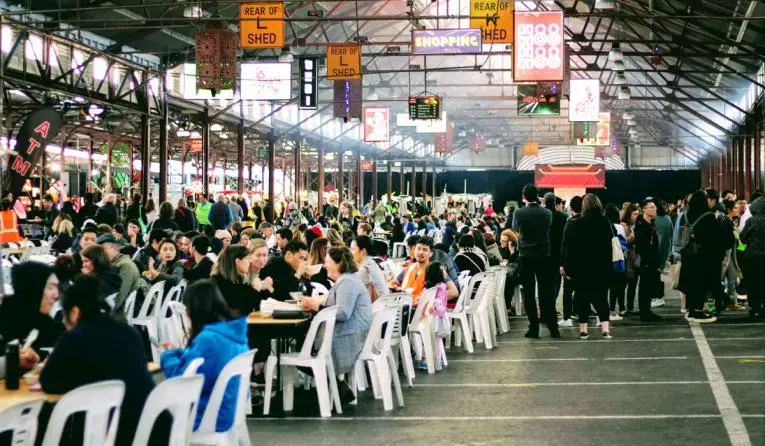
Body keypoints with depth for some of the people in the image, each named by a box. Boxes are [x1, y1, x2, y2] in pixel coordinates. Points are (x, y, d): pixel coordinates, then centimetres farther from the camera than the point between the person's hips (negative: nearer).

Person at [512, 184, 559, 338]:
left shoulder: (518, 213, -7)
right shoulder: (547, 213, -3)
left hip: (525, 257, -1)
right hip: (544, 256, 1)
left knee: (529, 293, 3)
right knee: (546, 292, 6)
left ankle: (533, 328, 3)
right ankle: (553, 328, 4)